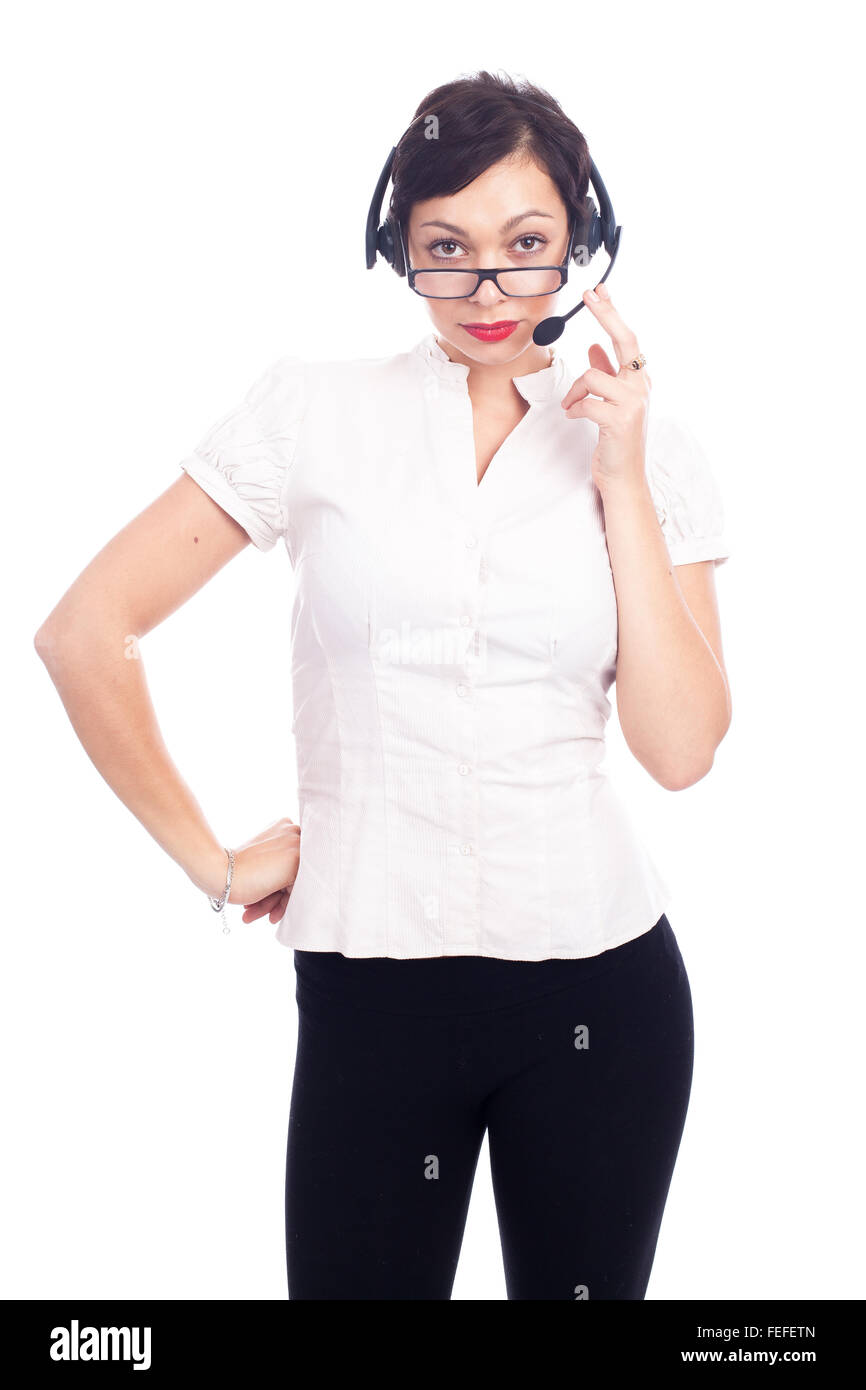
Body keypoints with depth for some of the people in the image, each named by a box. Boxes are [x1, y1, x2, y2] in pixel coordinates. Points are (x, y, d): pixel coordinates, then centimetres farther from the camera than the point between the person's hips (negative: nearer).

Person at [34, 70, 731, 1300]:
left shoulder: (651, 451, 4)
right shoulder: (316, 411, -2)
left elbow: (680, 748, -7)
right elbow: (84, 634, -3)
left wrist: (621, 479, -9)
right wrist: (211, 862, -1)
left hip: (601, 976, 2)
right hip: (373, 986, -1)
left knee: (583, 1284, 15)